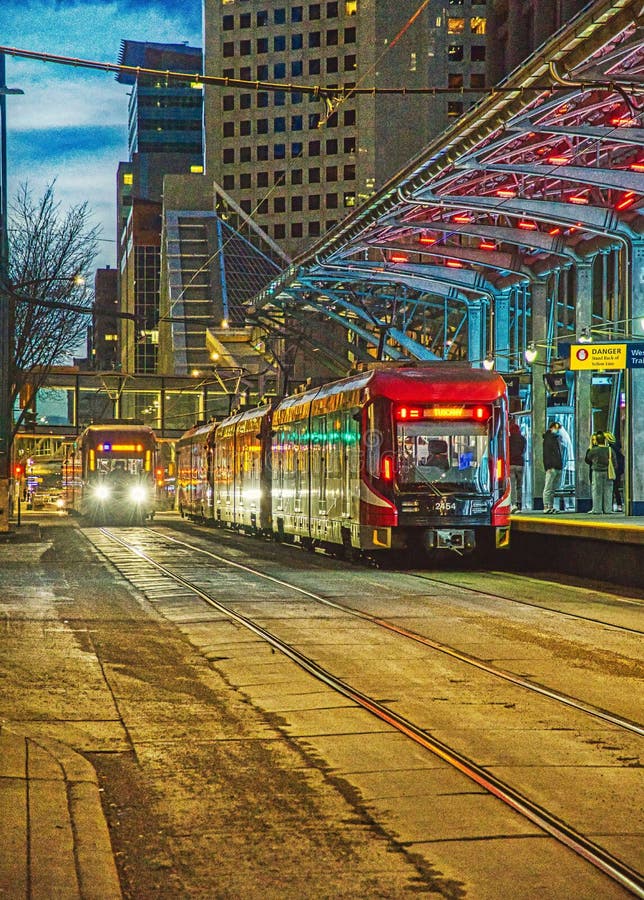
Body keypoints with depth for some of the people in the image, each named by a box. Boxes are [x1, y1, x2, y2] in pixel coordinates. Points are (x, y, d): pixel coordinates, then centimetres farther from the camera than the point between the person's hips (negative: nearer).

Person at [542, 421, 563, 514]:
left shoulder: (557, 438, 20)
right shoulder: (548, 438, -5)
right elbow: (546, 454, -12)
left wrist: (561, 466, 19)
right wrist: (549, 466, -19)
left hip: (558, 468, 9)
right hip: (552, 468, -9)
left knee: (553, 489, 9)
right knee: (548, 488, -8)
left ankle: (551, 507, 12)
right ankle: (546, 507, -10)